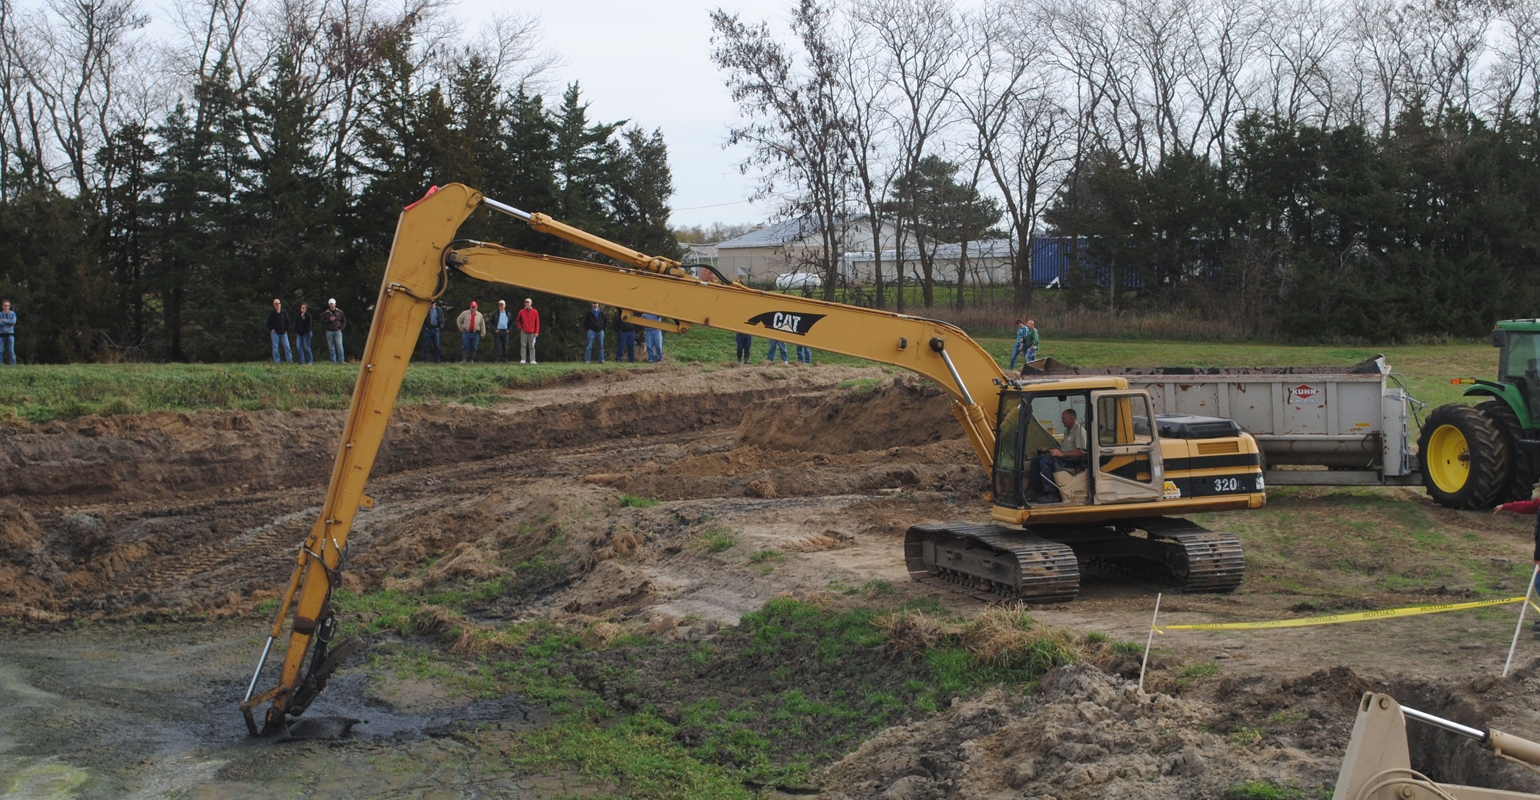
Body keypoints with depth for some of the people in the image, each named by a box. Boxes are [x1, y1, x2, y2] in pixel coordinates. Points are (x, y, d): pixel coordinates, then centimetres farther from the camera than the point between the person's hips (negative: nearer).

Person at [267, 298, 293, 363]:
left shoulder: (284, 313, 7)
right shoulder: (271, 313, 0)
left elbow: (288, 322, 13)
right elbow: (268, 323, 2)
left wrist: (286, 330, 5)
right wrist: (271, 329, -8)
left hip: (283, 333, 2)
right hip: (275, 333, -2)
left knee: (287, 346, -2)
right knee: (275, 347, -1)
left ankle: (289, 360, 0)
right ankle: (276, 361, 1)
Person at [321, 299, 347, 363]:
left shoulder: (339, 312, 7)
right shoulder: (325, 313, 7)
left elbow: (344, 321, 13)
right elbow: (322, 322, 3)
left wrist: (341, 328, 0)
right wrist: (329, 320, -12)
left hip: (337, 331, -1)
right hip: (329, 331, 1)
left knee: (339, 345, -10)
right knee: (331, 346, 2)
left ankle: (341, 360, -10)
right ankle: (333, 360, 7)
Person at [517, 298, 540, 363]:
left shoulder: (535, 312, 3)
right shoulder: (521, 311, 6)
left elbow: (537, 322, 4)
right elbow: (518, 320, 20)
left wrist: (536, 332, -2)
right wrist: (520, 327, 6)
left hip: (532, 332, -1)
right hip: (523, 332, 1)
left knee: (532, 346, 0)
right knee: (523, 346, 0)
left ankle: (532, 360, 1)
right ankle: (523, 359, 2)